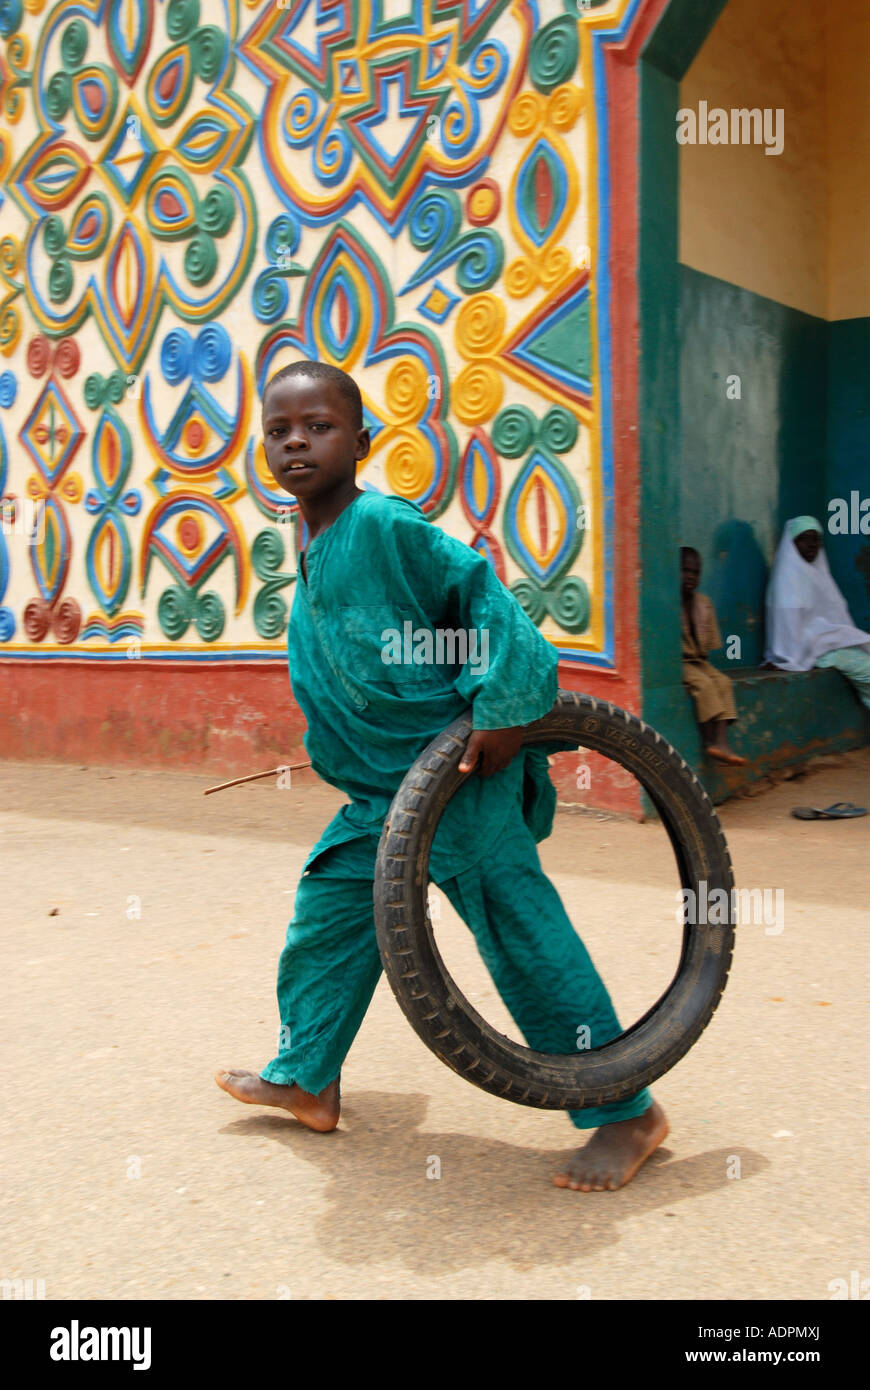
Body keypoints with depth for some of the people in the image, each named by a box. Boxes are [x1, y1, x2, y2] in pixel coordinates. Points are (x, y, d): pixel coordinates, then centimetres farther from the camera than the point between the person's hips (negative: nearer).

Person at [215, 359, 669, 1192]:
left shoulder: (385, 524, -17)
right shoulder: (312, 558, 10)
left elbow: (480, 591, -19)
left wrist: (503, 707, -22)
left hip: (460, 777, -9)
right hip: (383, 788, 9)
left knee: (521, 934, -5)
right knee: (329, 911, 16)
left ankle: (627, 1113, 9)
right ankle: (305, 1078, 36)